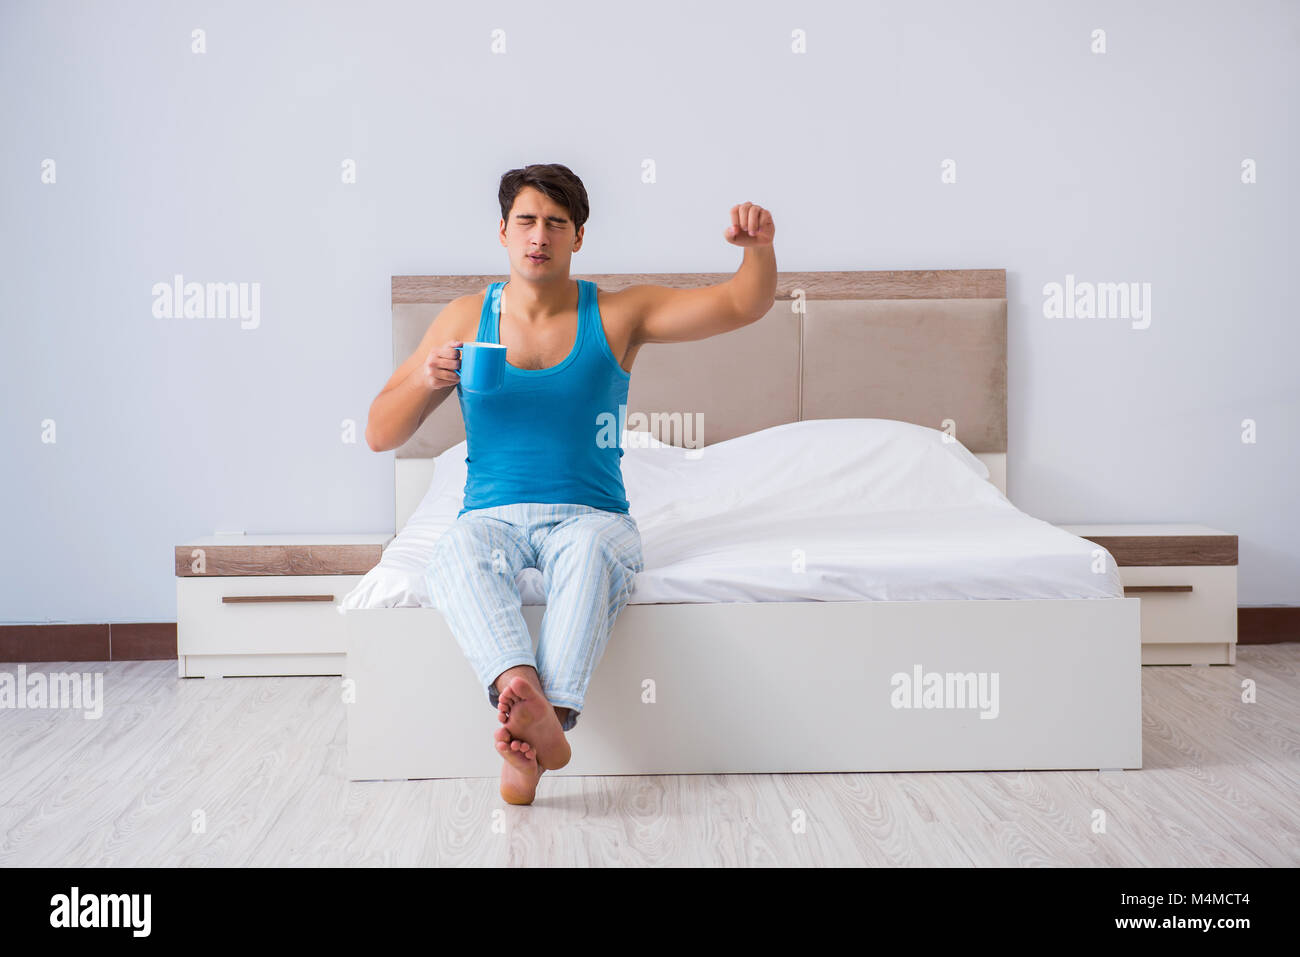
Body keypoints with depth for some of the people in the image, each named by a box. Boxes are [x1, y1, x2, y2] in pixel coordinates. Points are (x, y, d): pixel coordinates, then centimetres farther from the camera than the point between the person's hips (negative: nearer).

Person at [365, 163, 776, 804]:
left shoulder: (617, 315, 7)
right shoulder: (466, 318, 9)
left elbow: (742, 306, 0)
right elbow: (379, 435, 9)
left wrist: (758, 246, -21)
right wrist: (426, 379, -12)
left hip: (589, 513, -1)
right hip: (493, 515, 1)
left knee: (594, 552, -37)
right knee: (455, 558, -34)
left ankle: (542, 719, -52)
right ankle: (526, 697, -56)